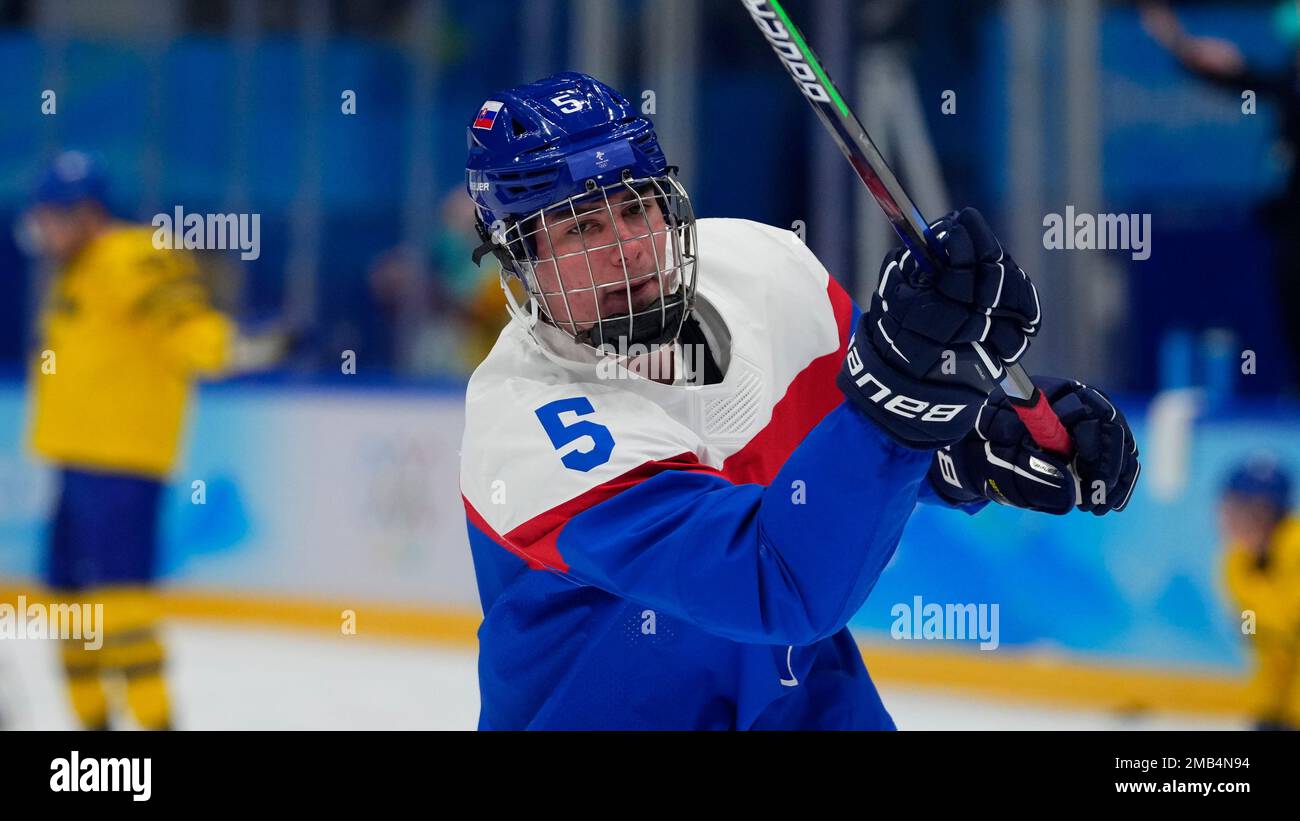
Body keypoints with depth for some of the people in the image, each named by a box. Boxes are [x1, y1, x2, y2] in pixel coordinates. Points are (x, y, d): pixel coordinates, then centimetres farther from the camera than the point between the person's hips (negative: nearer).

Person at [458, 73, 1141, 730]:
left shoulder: (764, 269, -12)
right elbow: (780, 582, -38)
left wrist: (998, 438, -13)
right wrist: (896, 387, -49)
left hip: (801, 697, 4)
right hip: (603, 713, -4)